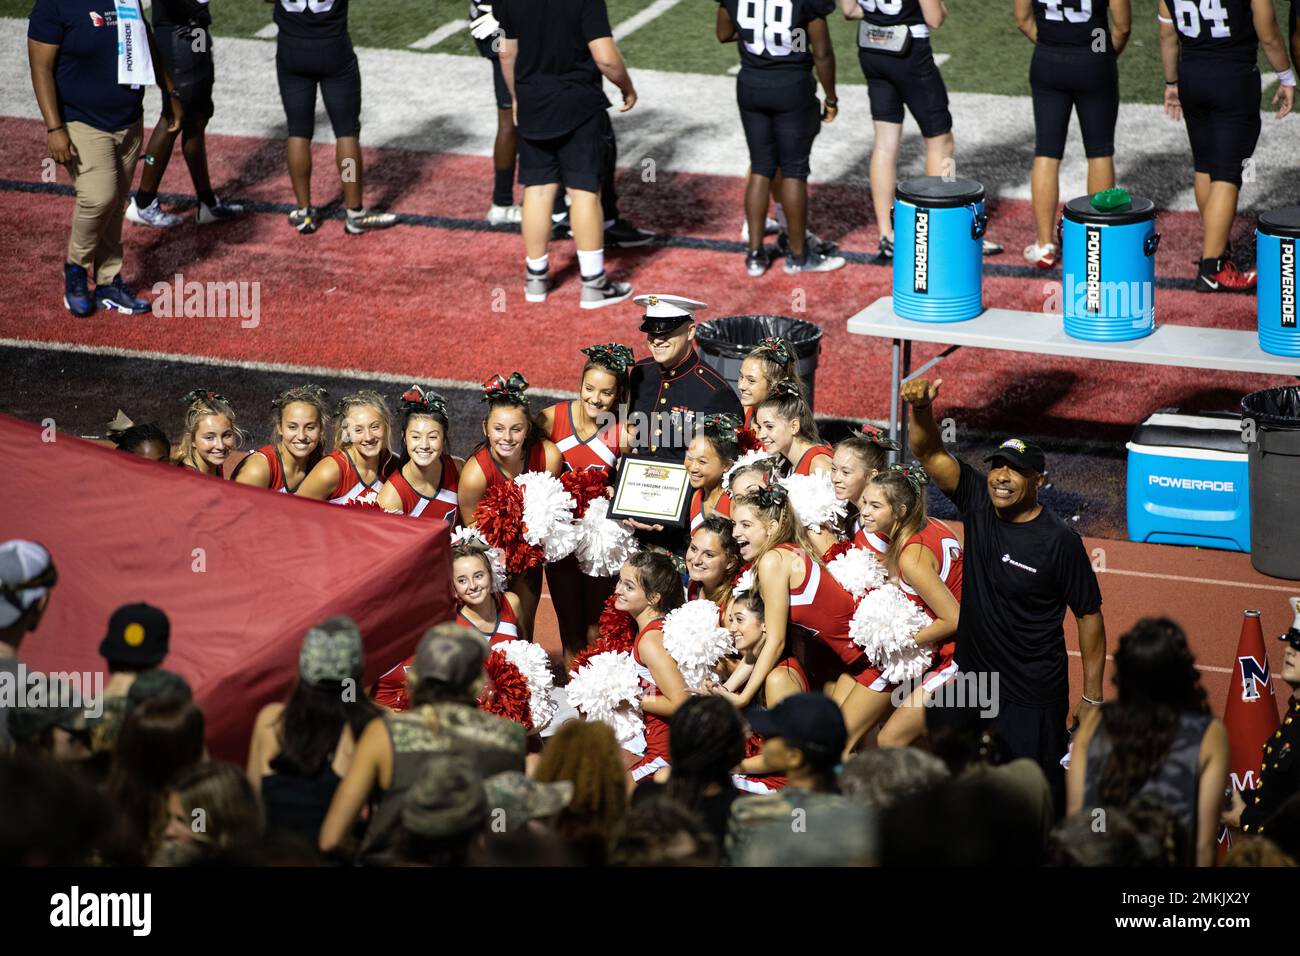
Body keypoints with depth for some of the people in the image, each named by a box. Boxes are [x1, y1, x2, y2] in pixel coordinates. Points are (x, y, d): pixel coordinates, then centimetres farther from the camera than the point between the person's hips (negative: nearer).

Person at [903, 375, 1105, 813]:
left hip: (1033, 695, -5)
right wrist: (921, 408, -32)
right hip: (973, 679, 6)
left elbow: (1089, 615, -9)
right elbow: (930, 453, -10)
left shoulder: (1059, 540, -15)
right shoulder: (979, 503, -2)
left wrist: (1092, 695, -8)